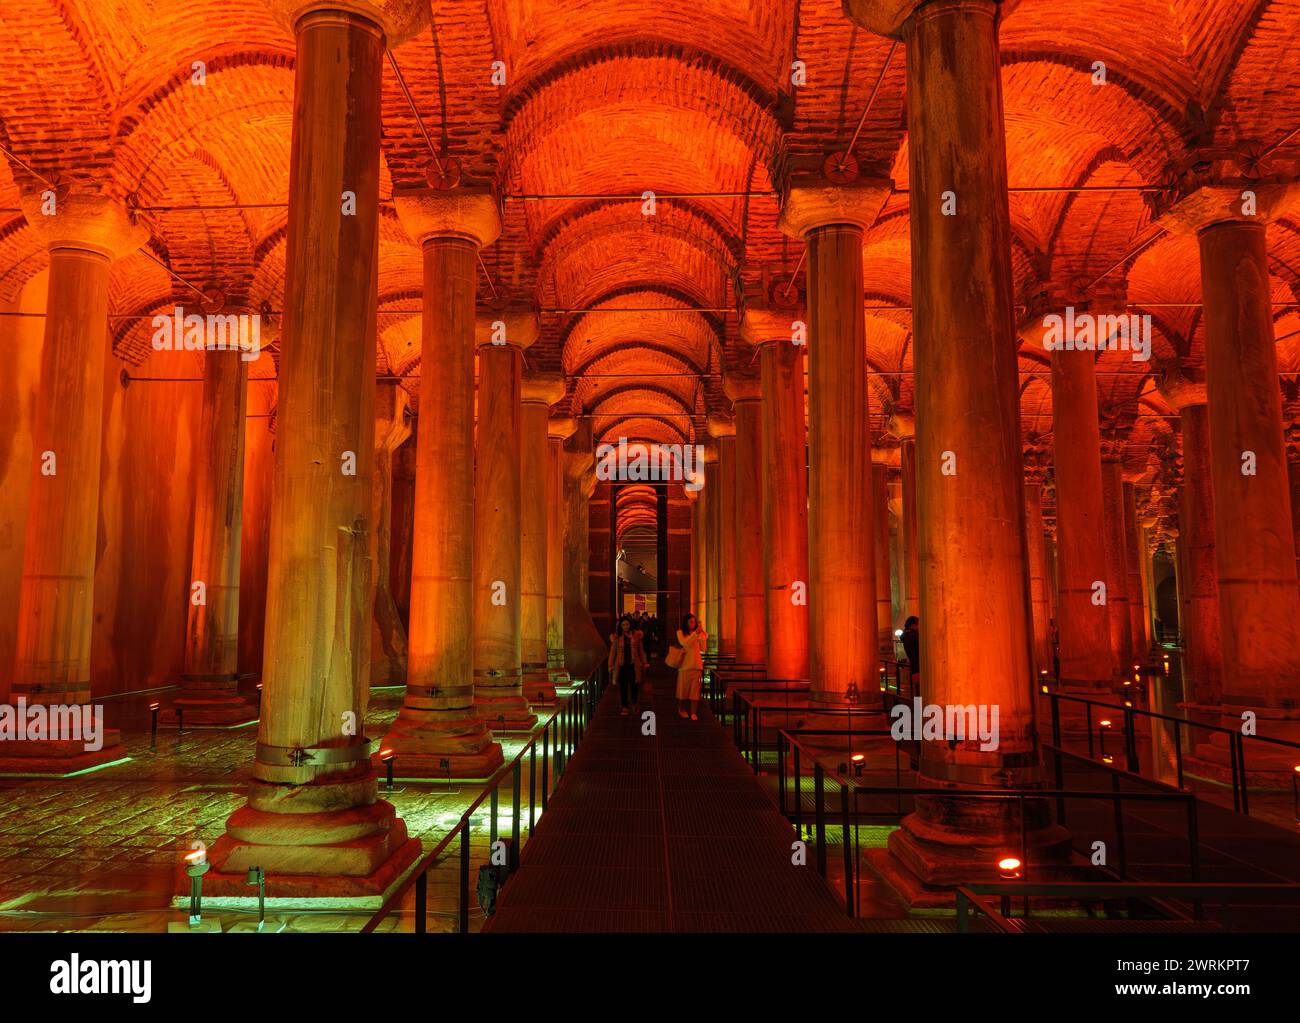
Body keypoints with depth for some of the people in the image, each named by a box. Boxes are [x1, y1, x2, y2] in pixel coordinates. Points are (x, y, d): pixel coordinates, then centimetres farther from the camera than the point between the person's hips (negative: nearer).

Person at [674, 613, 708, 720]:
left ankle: (693, 712, 2)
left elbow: (703, 649, 1)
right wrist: (696, 633, -22)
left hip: (696, 664, 2)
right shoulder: (680, 633, 1)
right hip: (684, 664, -2)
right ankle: (681, 709, 25)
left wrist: (703, 636, -10)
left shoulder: (698, 634, 8)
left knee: (694, 689, -1)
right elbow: (684, 643, -17)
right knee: (683, 688, 8)